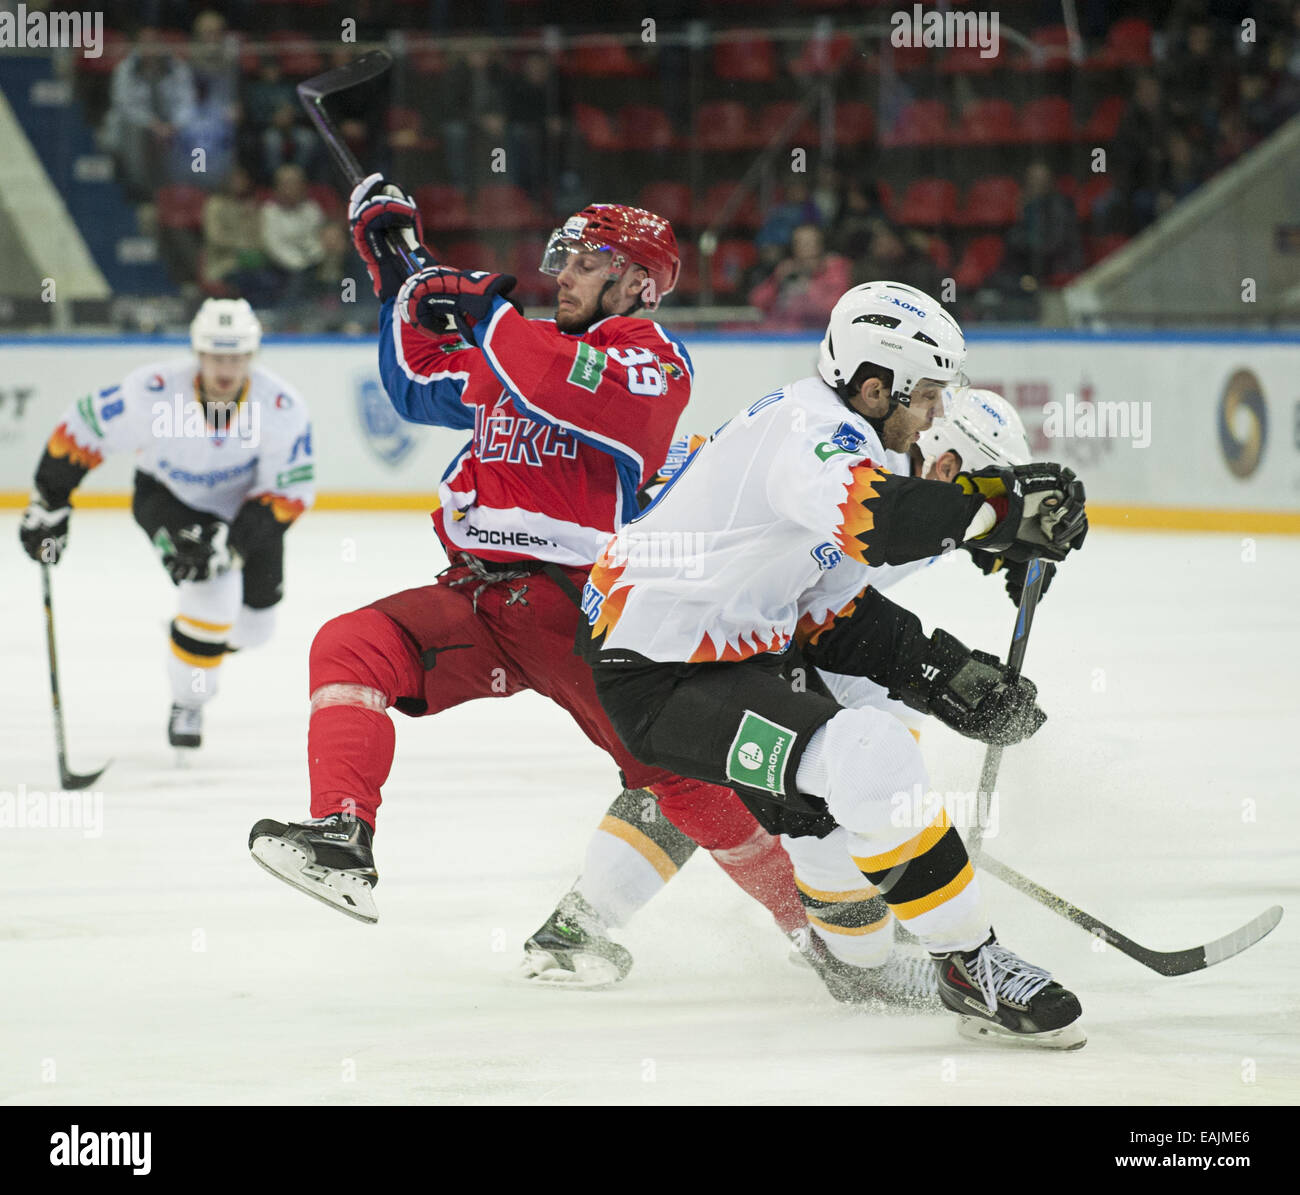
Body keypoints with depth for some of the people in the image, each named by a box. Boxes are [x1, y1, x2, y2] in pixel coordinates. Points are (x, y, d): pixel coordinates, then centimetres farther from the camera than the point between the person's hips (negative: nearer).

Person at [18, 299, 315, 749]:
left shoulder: (282, 407, -29)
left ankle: (201, 645, 41)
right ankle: (187, 702, -2)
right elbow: (81, 429, -21)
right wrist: (48, 506, -16)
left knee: (252, 625, 4)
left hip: (244, 504, 2)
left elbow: (290, 490, -23)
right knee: (212, 589, -25)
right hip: (165, 494, -2)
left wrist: (231, 540, -34)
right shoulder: (153, 392, -33)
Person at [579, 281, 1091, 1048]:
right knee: (873, 763, -25)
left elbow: (833, 618, 14)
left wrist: (942, 671, 4)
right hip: (658, 682, -12)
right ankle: (973, 970, -16)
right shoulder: (811, 431, -19)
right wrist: (1002, 508, -40)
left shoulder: (820, 430, 13)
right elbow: (875, 518, -43)